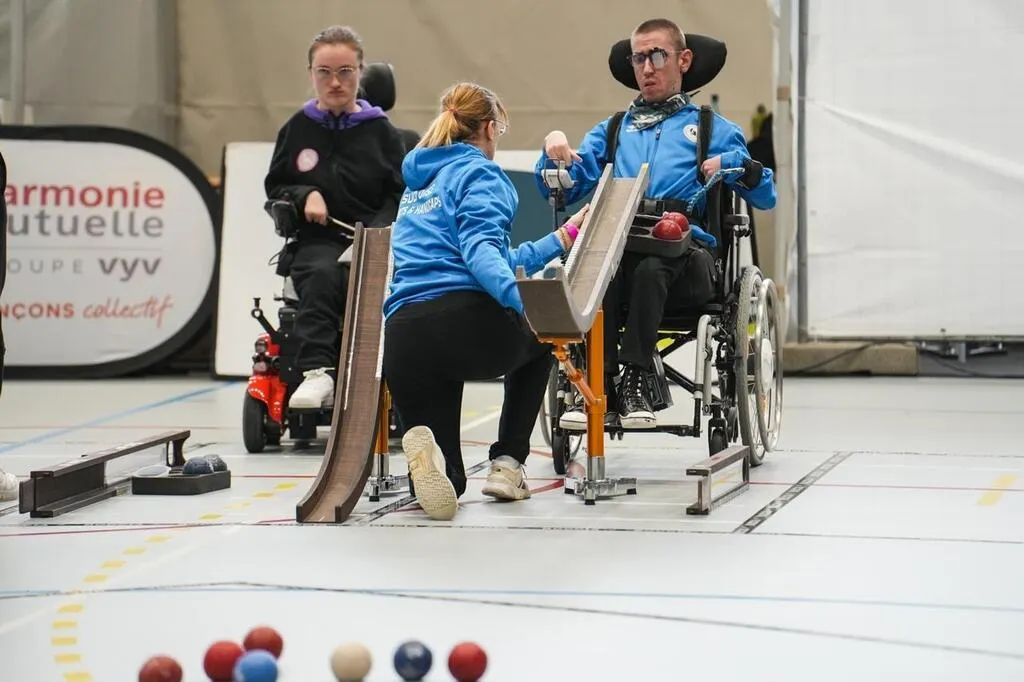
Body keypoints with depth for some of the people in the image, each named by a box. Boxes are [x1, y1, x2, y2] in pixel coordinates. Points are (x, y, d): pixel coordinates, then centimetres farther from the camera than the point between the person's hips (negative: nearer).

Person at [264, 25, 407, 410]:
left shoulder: (380, 130, 8)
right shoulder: (298, 128, 10)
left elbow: (399, 194, 7)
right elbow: (275, 186, 17)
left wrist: (376, 233, -11)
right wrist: (305, 196, -4)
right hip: (315, 240, 0)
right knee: (321, 276, -35)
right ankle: (316, 371, -47)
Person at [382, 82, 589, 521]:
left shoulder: (418, 183, 29)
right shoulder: (478, 172, 5)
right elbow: (480, 251, -15)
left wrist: (564, 236, 38)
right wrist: (523, 299, -28)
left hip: (403, 340, 6)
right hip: (466, 323, -6)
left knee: (446, 484, 16)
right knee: (537, 339, 33)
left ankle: (426, 448, -22)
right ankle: (507, 463, 18)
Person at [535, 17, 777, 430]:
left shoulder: (712, 129, 23)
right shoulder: (611, 131, 31)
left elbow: (765, 197, 15)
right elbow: (561, 191, 21)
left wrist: (735, 164, -5)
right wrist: (557, 153, 1)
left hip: (684, 256, -2)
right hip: (616, 248, 2)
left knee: (651, 268, -38)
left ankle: (634, 381, -34)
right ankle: (597, 383, -38)